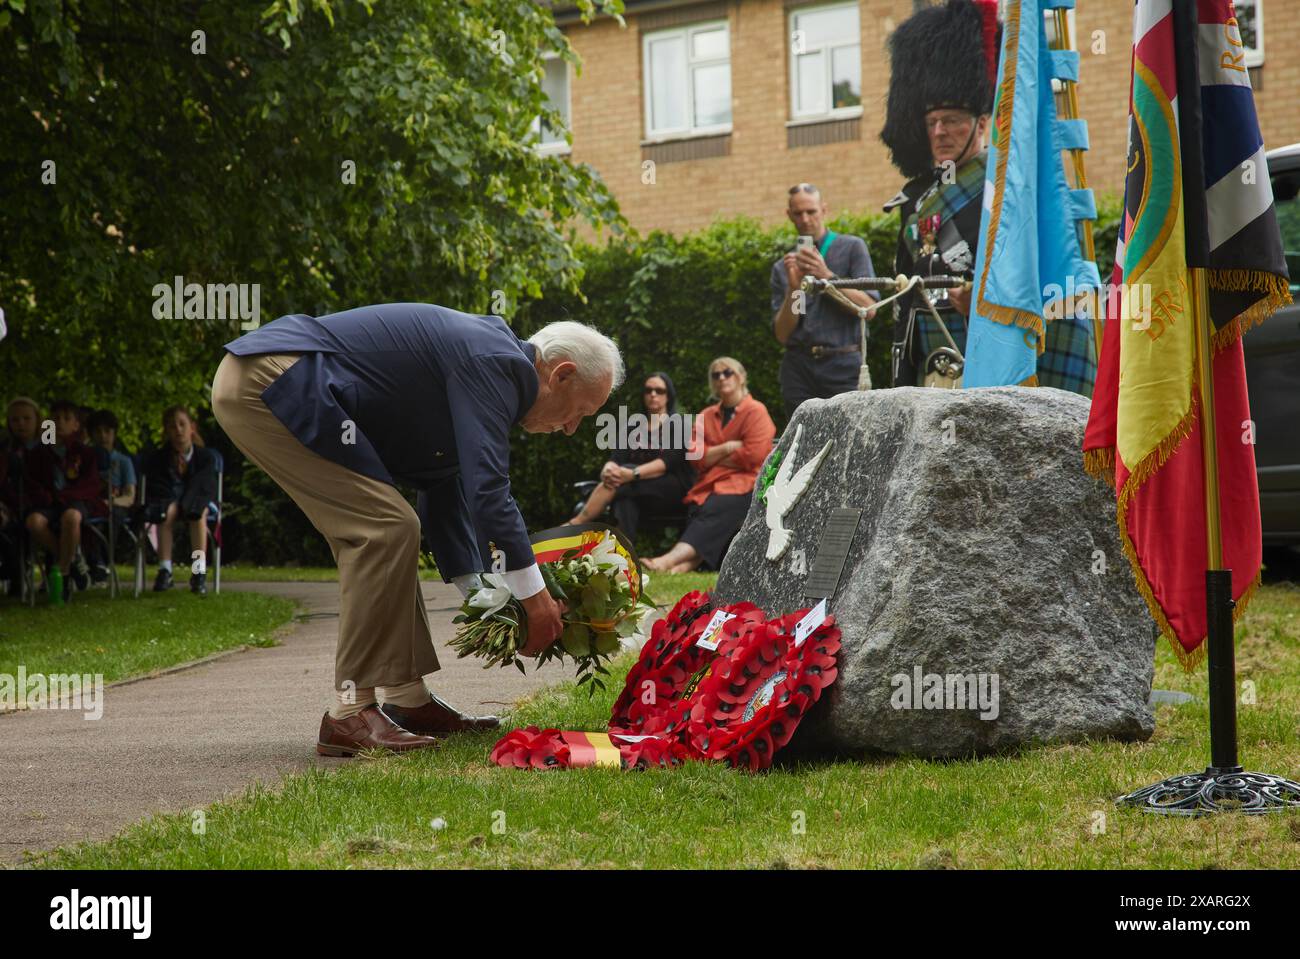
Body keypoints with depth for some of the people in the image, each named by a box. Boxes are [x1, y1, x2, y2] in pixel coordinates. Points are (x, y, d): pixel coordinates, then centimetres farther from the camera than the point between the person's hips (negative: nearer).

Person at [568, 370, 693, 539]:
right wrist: (609, 469, -24)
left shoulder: (678, 424, 5)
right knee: (624, 498, -35)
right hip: (643, 495, 4)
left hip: (675, 491, -3)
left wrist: (633, 474, -30)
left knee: (620, 484, -31)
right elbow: (619, 460, 3)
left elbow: (668, 462, -13)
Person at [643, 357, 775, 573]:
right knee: (695, 509, -30)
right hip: (709, 486, 5)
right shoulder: (706, 417, 22)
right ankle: (689, 561, -53)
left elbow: (753, 456, -6)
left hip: (744, 483, -5)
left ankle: (670, 560, -54)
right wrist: (728, 448, -6)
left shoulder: (756, 411, 6)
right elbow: (697, 458, 9)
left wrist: (714, 456, 2)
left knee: (714, 510, -35)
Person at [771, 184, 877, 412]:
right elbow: (782, 335, 9)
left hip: (843, 367, -3)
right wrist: (793, 288, -5)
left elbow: (868, 308, -2)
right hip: (799, 367, 3)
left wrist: (826, 276, -9)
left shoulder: (851, 248, 9)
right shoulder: (783, 267, 17)